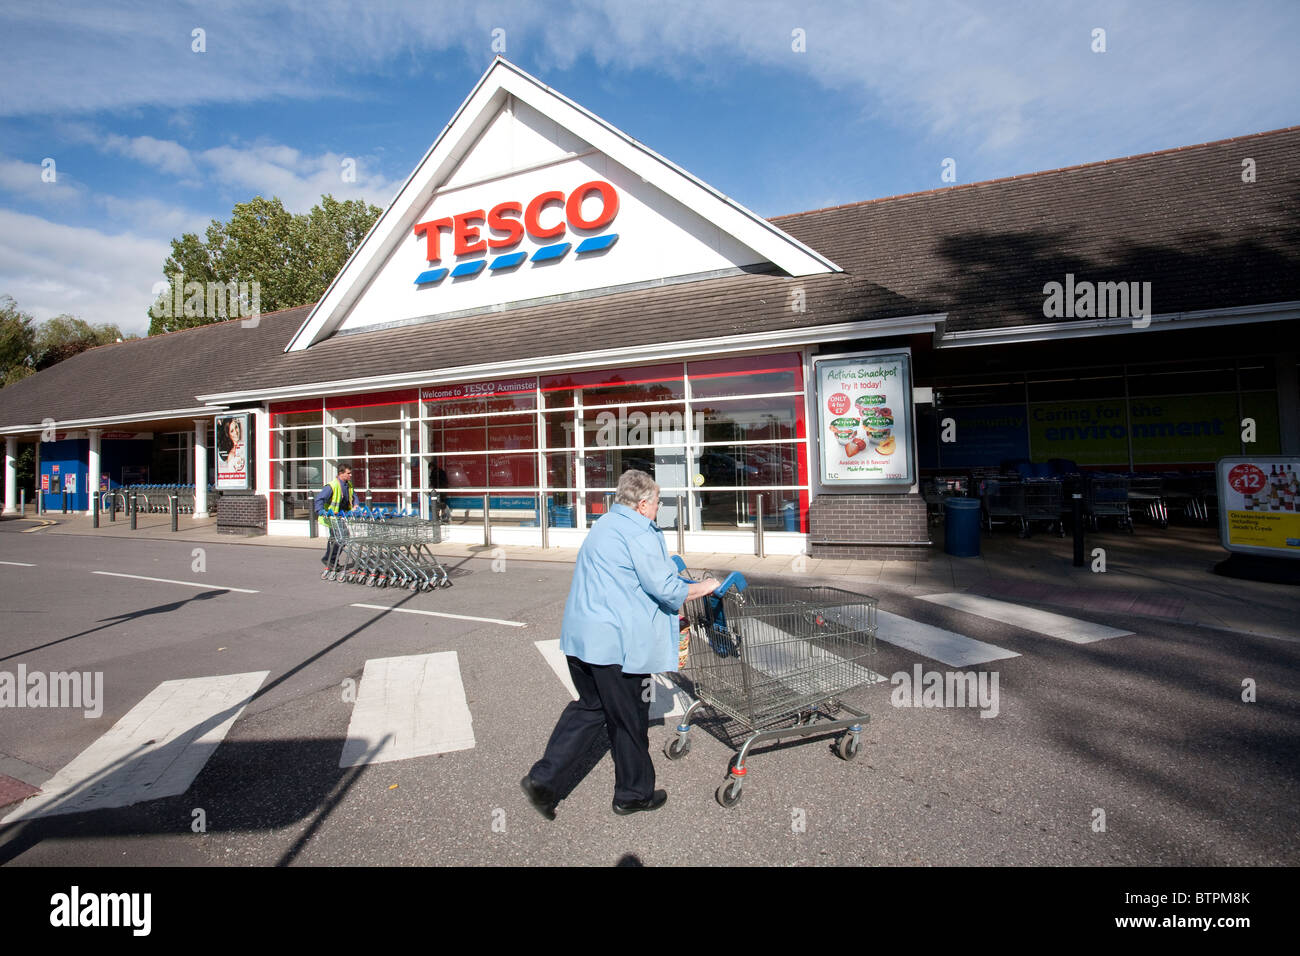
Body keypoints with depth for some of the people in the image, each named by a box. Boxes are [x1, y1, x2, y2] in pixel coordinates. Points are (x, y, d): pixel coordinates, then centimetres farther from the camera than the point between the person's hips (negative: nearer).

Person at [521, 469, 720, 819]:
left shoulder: (603, 525, 16)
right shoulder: (639, 532, -14)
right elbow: (665, 588, -17)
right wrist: (701, 588, 1)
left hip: (580, 635, 9)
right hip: (616, 642, -9)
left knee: (589, 708, 21)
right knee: (629, 720, 9)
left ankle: (543, 777, 16)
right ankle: (634, 793, 27)